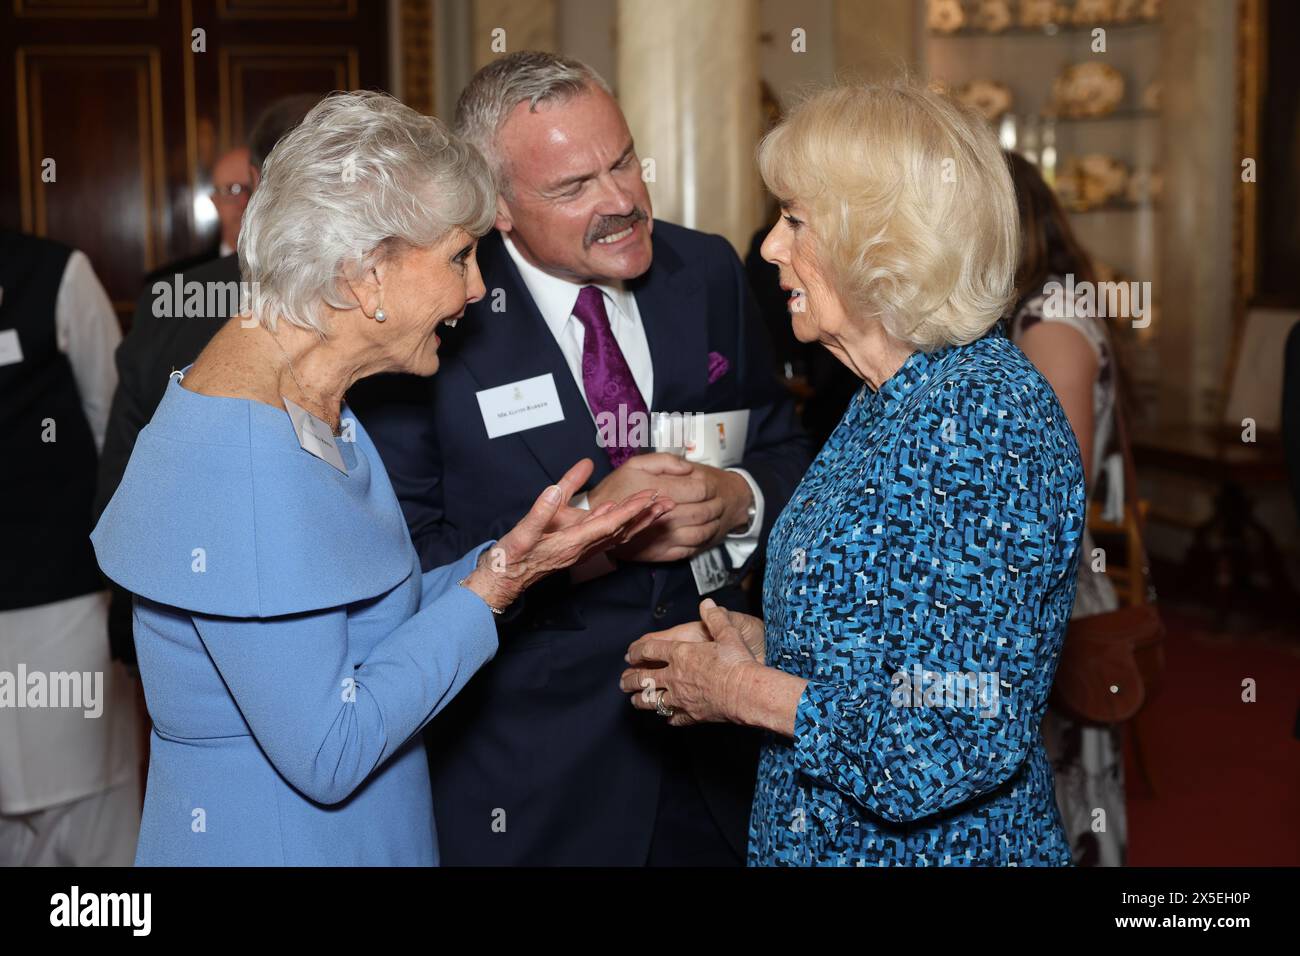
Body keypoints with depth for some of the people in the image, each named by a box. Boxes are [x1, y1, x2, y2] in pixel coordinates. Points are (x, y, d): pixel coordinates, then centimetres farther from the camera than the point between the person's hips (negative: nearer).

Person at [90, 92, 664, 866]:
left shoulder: (307, 397, 4)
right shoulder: (244, 455, -26)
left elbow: (368, 620, 4)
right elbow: (327, 754, -26)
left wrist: (508, 558, -7)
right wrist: (497, 583, -21)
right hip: (271, 839, -9)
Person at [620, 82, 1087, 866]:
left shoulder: (985, 418, -23)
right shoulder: (895, 398, 6)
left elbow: (960, 740, -27)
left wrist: (746, 693, -17)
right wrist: (761, 641, 0)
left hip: (944, 844, -8)